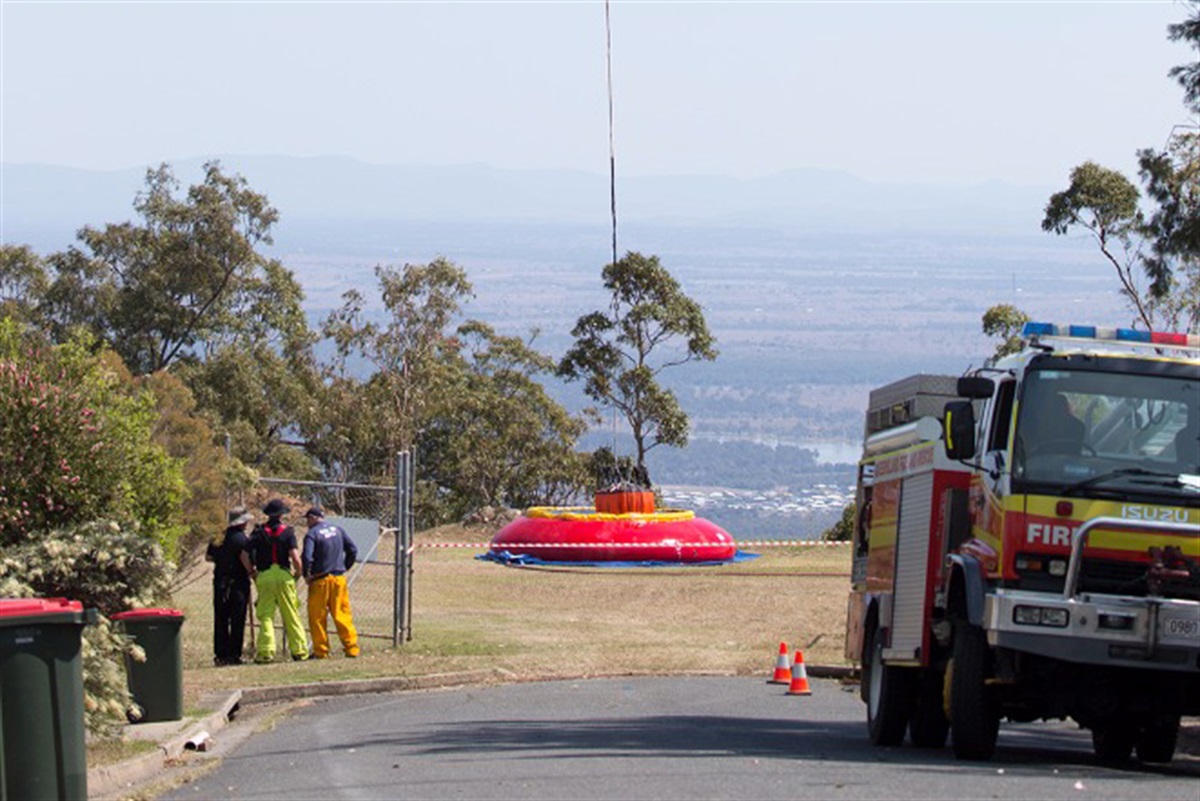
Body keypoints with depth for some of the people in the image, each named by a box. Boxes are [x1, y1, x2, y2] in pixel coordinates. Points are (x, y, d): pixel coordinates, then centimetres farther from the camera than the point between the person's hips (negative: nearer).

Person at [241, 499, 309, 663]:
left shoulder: (259, 532, 4)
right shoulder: (287, 531, -2)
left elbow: (244, 555, -2)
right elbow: (295, 557, -12)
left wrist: (252, 572, 11)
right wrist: (298, 574, 5)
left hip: (263, 576, 1)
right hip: (283, 575, -1)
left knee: (265, 616, 3)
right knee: (291, 616, 6)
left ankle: (265, 651, -6)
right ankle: (299, 650, 7)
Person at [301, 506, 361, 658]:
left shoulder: (312, 534, -9)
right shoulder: (338, 530, 8)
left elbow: (306, 557, -20)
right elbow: (353, 550, 9)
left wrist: (306, 575, -7)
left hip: (320, 580, -5)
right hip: (339, 579, 5)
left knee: (317, 617, 3)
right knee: (342, 614, 8)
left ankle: (321, 650, 3)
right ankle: (352, 648, 4)